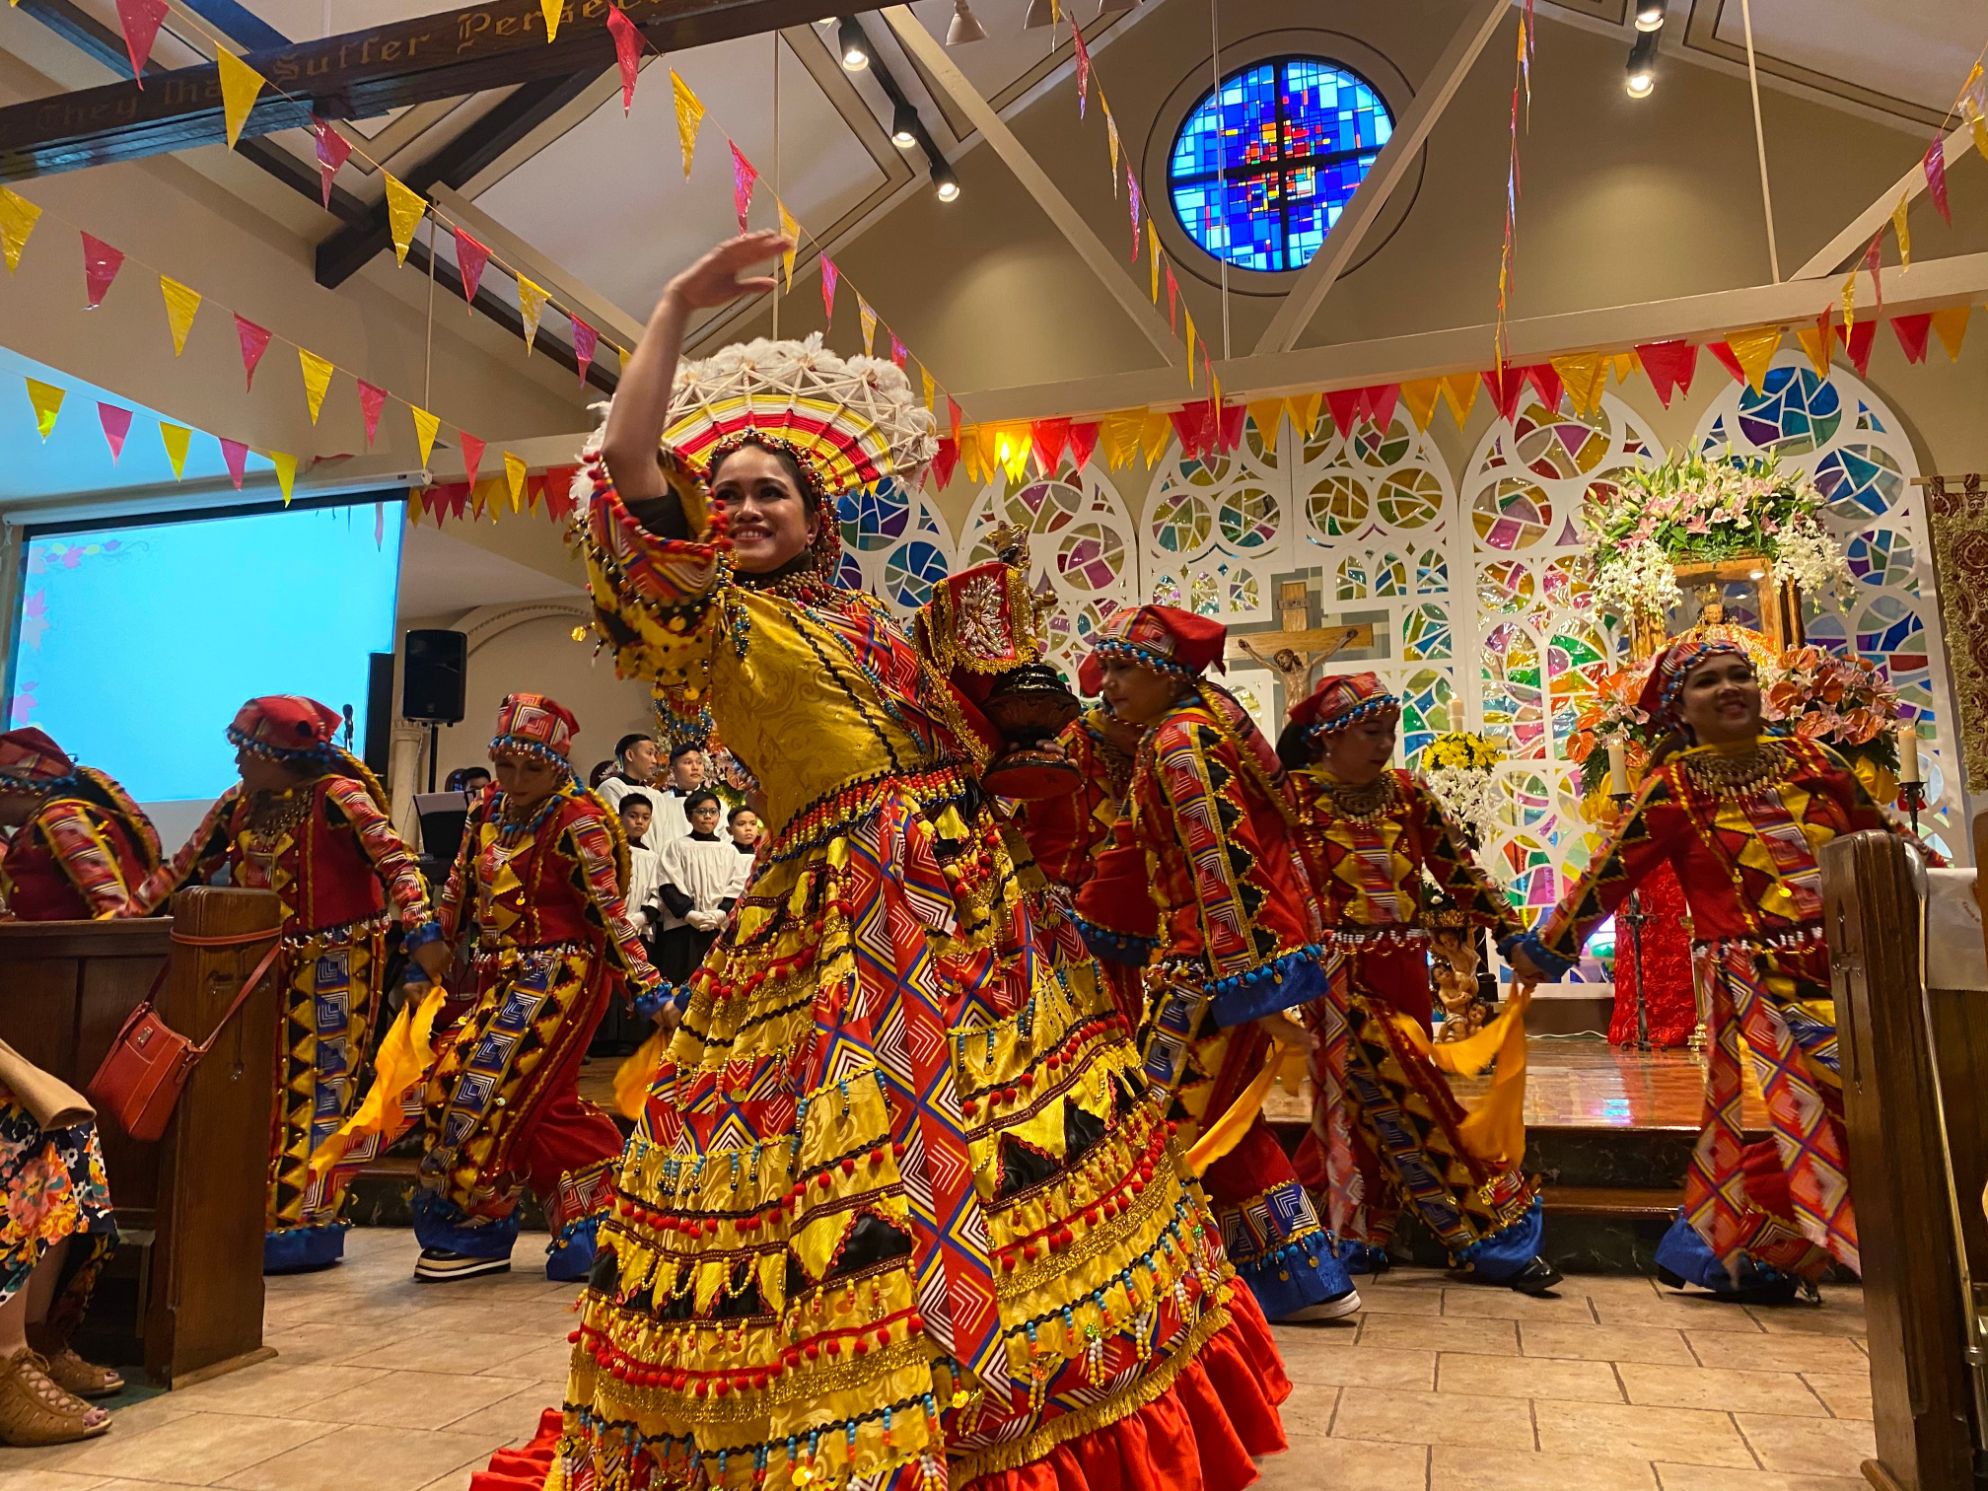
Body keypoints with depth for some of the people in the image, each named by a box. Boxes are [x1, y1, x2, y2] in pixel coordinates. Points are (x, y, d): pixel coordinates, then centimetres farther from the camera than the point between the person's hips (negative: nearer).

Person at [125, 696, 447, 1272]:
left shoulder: (337, 798, -15)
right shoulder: (239, 803, 7)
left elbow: (396, 863, -21)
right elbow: (185, 867, 16)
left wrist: (422, 933, -31)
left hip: (335, 964, -7)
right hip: (269, 963, 8)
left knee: (318, 1087, -2)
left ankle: (305, 1224, 5)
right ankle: (259, 1214, 26)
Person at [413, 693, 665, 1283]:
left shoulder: (578, 821, -14)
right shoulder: (487, 811, 7)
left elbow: (609, 913, -16)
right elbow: (458, 893, 18)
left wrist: (646, 987, -19)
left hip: (559, 975, -7)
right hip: (503, 976, 8)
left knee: (484, 1091, -6)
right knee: (541, 1103, 9)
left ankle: (474, 1233, 12)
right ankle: (591, 1213, 23)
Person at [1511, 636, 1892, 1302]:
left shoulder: (1811, 760, 9)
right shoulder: (1673, 789, -2)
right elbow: (1606, 876, 0)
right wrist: (1544, 948, 4)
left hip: (1847, 964, 5)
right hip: (1754, 980, -5)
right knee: (1796, 1120, -8)